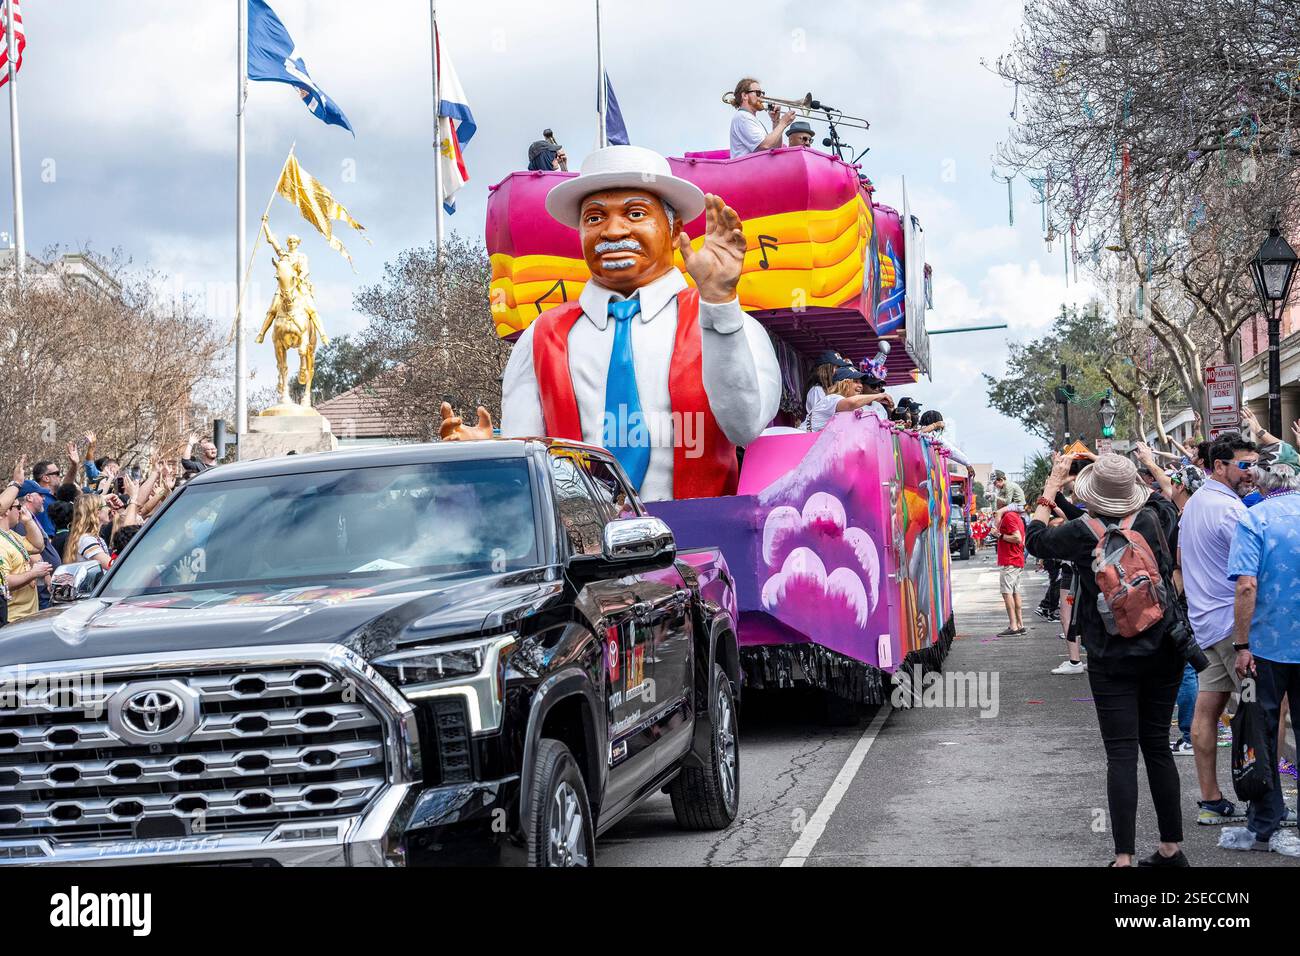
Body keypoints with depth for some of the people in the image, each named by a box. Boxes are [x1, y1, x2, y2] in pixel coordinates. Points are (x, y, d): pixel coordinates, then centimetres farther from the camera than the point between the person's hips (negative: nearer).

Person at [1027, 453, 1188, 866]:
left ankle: (1124, 856, -9)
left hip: (1111, 660, -3)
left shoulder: (1082, 532, -9)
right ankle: (1171, 848, 19)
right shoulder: (1151, 521, -4)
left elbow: (1036, 540, 9)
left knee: (1121, 755, -4)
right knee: (1158, 746, 13)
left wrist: (1052, 483, 17)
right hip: (1162, 654, 3)